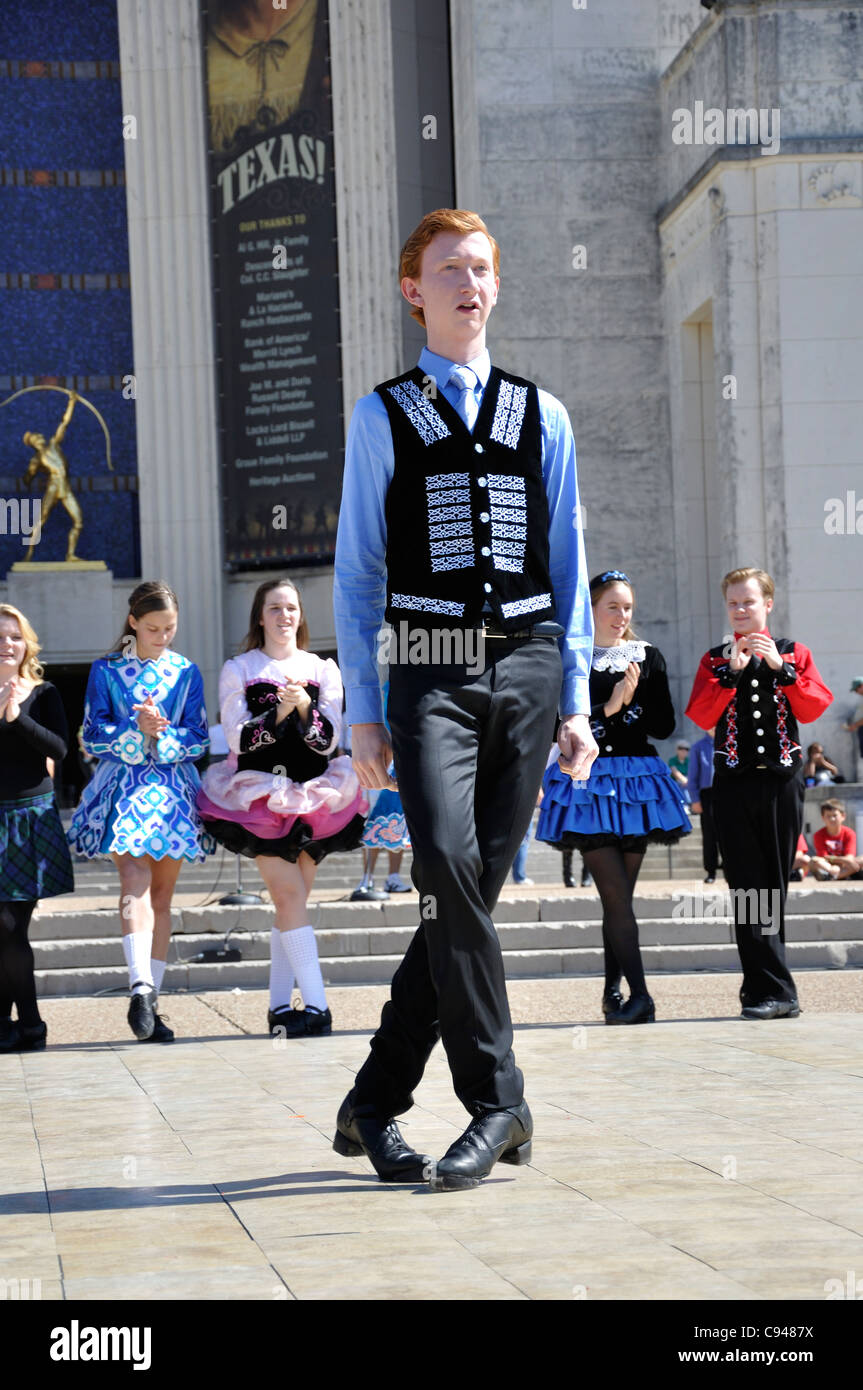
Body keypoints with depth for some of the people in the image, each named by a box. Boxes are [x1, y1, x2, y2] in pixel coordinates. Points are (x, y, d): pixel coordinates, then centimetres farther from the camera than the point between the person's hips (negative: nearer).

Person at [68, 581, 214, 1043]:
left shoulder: (186, 672, 10)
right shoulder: (105, 670, 5)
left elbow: (197, 740, 5)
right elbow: (93, 736, -1)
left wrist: (158, 733, -13)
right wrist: (138, 731, -17)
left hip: (173, 787, 3)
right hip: (124, 786, -3)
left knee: (162, 895, 4)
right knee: (136, 877, -22)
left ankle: (148, 1003, 9)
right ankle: (141, 986, -36)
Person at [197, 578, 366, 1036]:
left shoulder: (322, 670, 10)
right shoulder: (238, 670, 5)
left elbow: (328, 741, 2)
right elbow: (238, 740, -4)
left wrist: (305, 708, -16)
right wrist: (279, 712, -18)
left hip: (311, 795, 3)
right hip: (261, 796, -3)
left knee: (291, 901, 3)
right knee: (290, 895, -13)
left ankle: (279, 1006, 8)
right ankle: (316, 1007, -17)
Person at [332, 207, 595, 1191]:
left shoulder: (541, 416, 15)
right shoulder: (383, 416, 9)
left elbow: (569, 566, 15)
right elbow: (356, 571, 7)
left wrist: (575, 699, 8)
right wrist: (362, 710, 0)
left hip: (526, 665, 3)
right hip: (430, 668, -3)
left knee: (473, 887, 1)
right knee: (448, 864, -22)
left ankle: (376, 1101, 11)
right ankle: (495, 1105, -16)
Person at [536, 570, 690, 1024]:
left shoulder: (648, 657, 11)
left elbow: (664, 726, 7)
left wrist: (630, 701, -9)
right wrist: (609, 707, -13)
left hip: (637, 781, 3)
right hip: (589, 782, -3)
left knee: (619, 897, 6)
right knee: (617, 897, -11)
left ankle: (613, 991, 13)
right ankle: (638, 994, -15)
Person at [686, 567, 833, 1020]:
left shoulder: (793, 653, 10)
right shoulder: (715, 659, 10)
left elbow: (815, 708, -3)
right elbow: (700, 716, -5)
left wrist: (781, 668, -13)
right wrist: (732, 670, -13)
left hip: (782, 780, 0)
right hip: (734, 783, 0)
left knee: (774, 885, 3)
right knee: (749, 887, -7)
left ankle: (759, 986, 11)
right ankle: (774, 990, -8)